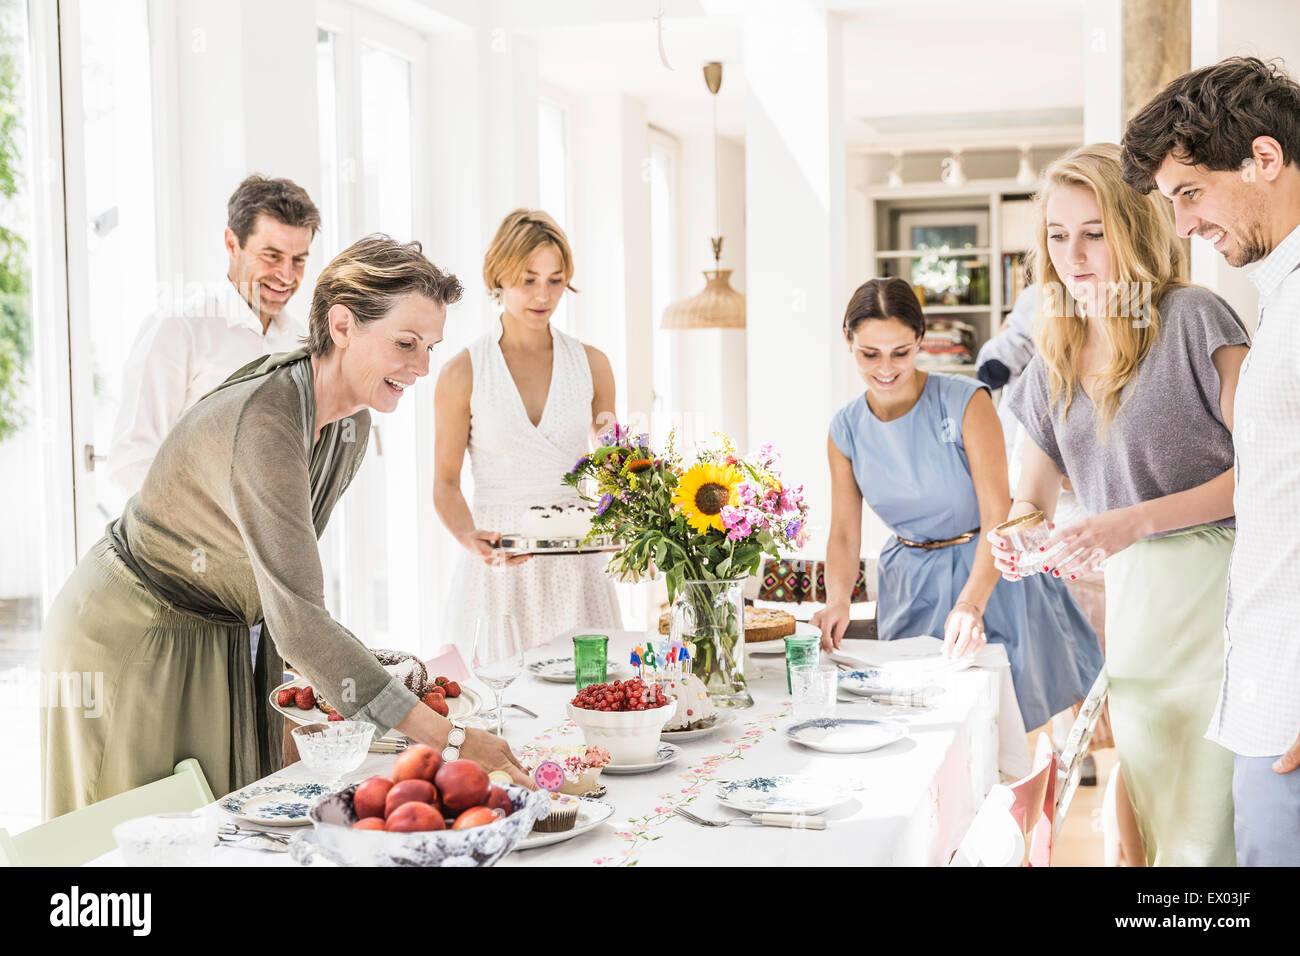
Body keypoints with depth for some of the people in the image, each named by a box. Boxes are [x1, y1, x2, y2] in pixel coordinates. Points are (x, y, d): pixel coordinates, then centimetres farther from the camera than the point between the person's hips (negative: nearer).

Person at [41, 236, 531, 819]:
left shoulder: (350, 427, -4)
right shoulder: (263, 422, -33)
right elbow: (297, 618, -38)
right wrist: (444, 736, -39)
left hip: (220, 640, 8)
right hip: (127, 635, -8)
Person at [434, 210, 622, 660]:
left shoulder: (592, 365, 6)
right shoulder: (463, 374, -2)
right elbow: (445, 482, 1)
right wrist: (469, 537, -18)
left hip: (576, 569, 2)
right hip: (498, 570, -2)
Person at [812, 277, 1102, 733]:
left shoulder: (965, 402, -17)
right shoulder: (845, 429, -3)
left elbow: (998, 518, -21)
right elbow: (844, 533, 3)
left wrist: (971, 603, -36)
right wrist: (838, 600, -18)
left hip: (989, 574, -3)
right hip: (911, 588, 3)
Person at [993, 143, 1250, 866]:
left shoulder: (1193, 319, -7)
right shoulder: (1055, 362, 14)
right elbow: (1035, 496, 20)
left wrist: (1137, 521, -20)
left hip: (1214, 582, -6)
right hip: (1131, 595, 6)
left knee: (1204, 830, -8)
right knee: (1150, 821, 11)